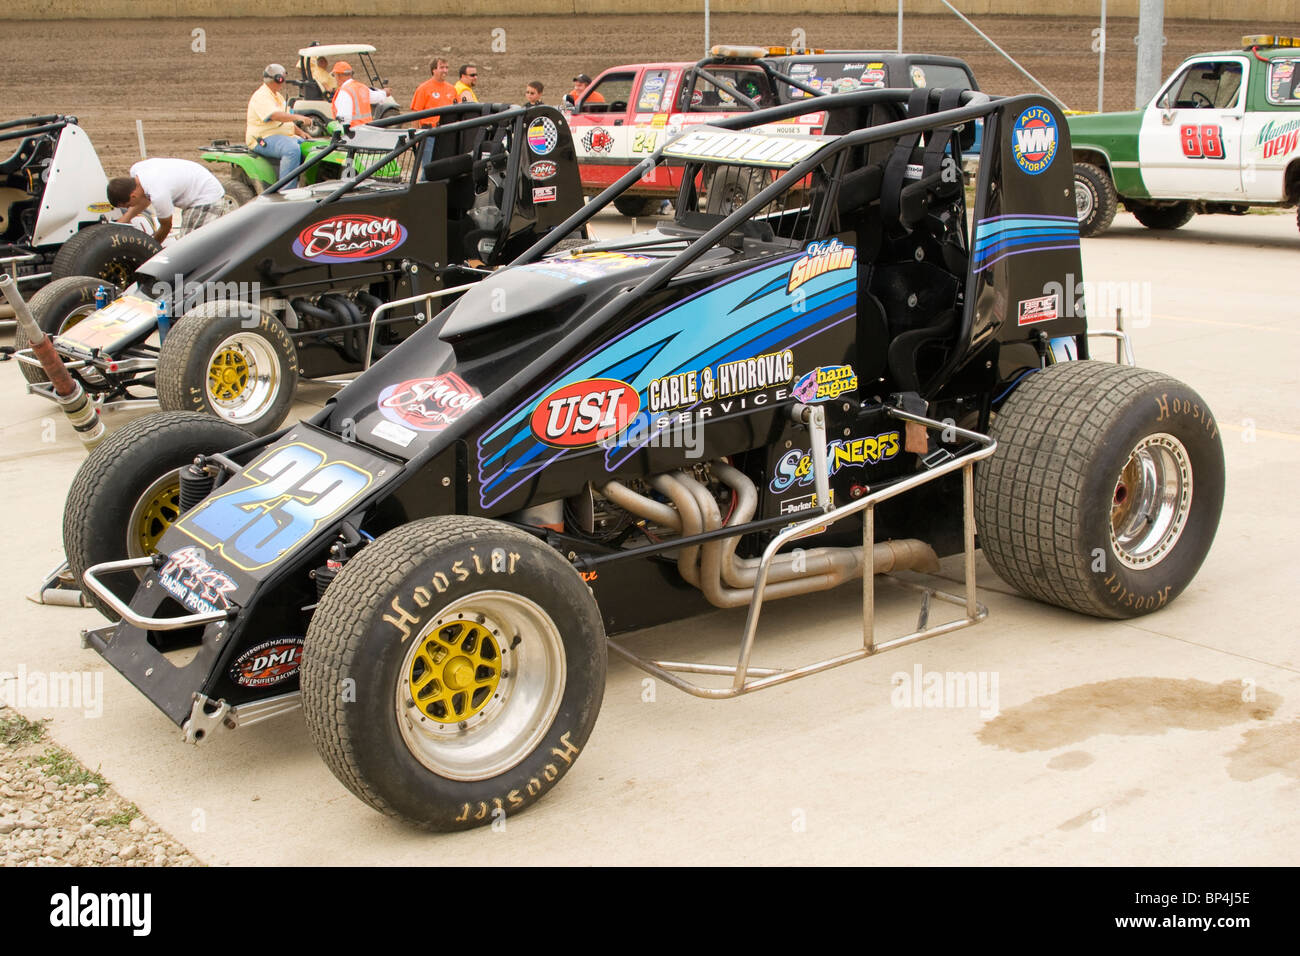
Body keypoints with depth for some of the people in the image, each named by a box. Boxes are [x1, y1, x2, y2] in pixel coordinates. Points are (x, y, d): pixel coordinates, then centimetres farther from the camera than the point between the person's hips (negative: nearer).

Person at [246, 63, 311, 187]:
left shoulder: (278, 96, 22)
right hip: (264, 139, -10)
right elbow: (275, 115, -28)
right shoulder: (261, 96, -11)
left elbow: (286, 119, 26)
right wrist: (296, 117, -37)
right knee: (293, 150, -34)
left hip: (283, 136, 10)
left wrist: (300, 132, 10)